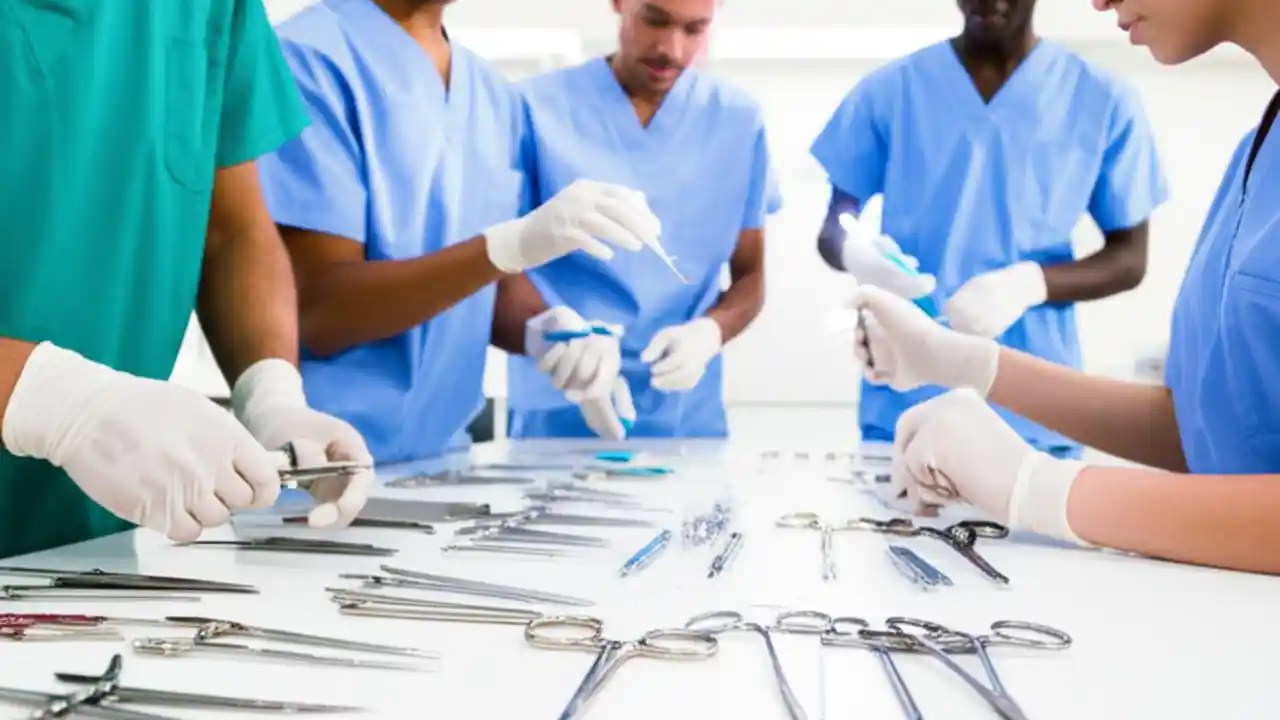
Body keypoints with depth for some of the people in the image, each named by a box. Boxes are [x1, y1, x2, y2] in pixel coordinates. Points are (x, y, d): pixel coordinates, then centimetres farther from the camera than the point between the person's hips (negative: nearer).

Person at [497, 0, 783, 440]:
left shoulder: (738, 120, 4)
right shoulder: (538, 108, -3)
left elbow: (749, 276, 8)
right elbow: (503, 265, -6)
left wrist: (708, 333, -13)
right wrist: (555, 331, -27)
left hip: (688, 419, 2)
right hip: (557, 418, -2)